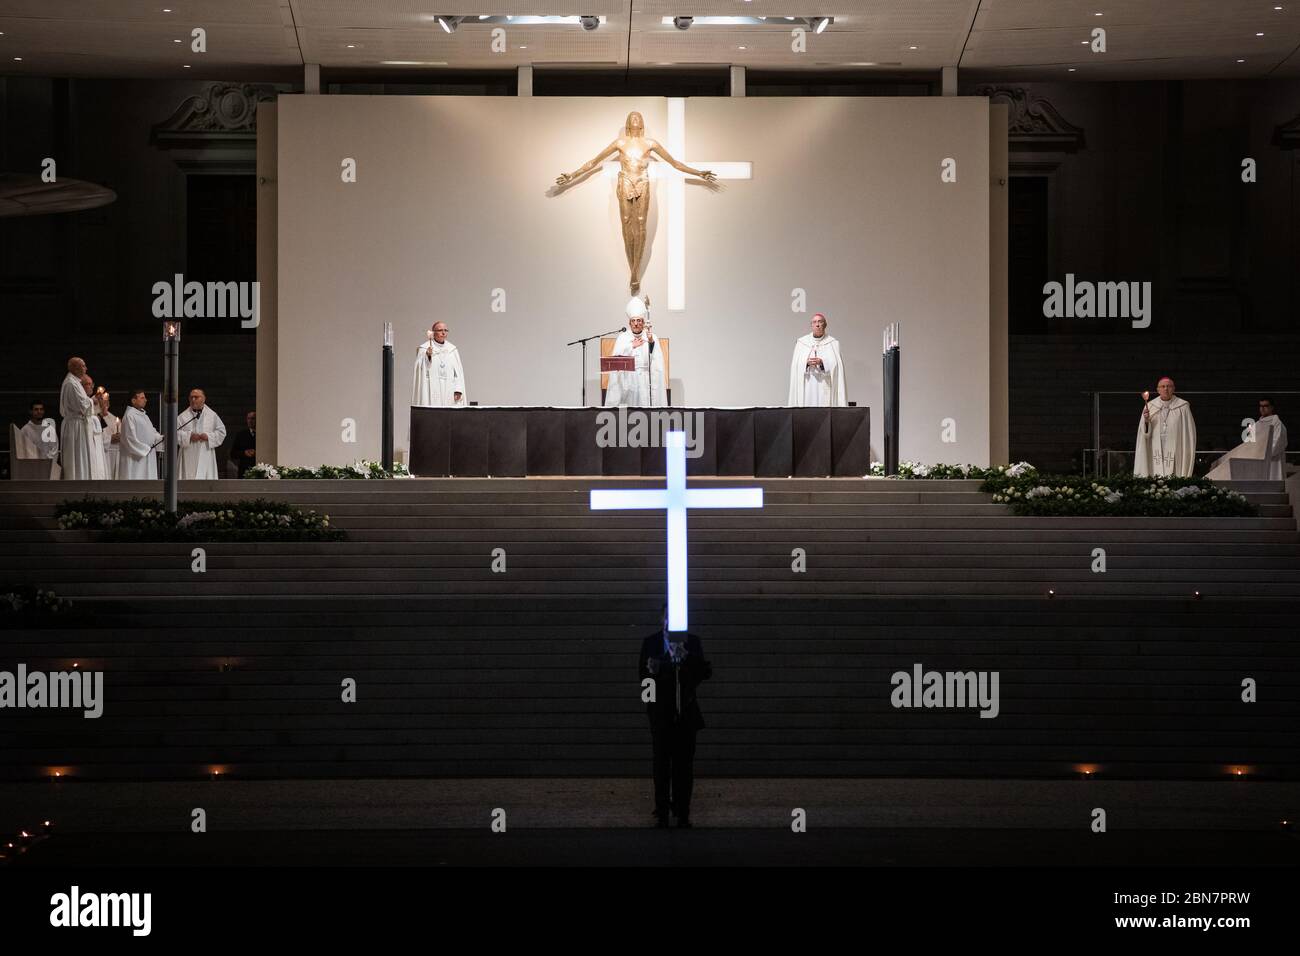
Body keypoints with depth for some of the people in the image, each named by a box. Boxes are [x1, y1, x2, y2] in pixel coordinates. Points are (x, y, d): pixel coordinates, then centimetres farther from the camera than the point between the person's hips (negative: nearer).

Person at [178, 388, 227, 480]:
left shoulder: (212, 415, 9)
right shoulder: (182, 416, 7)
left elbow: (221, 432, 8)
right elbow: (175, 432, 0)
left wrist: (208, 436, -8)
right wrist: (189, 436, -15)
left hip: (206, 456, 0)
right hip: (189, 458, 0)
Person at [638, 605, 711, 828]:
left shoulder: (693, 642, 5)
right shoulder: (651, 642, 1)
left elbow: (706, 673, -2)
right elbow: (642, 675, -4)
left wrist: (688, 658, -18)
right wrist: (651, 671, -27)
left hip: (686, 711, 1)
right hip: (661, 713, -1)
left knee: (684, 764, 4)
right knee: (661, 764, 0)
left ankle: (683, 813, 11)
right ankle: (662, 813, 4)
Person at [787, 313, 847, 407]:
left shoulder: (833, 343, 8)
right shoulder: (801, 342, 11)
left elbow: (837, 365, -1)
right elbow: (796, 365, 5)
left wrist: (822, 363, -17)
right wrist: (807, 363, -15)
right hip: (807, 388, 1)